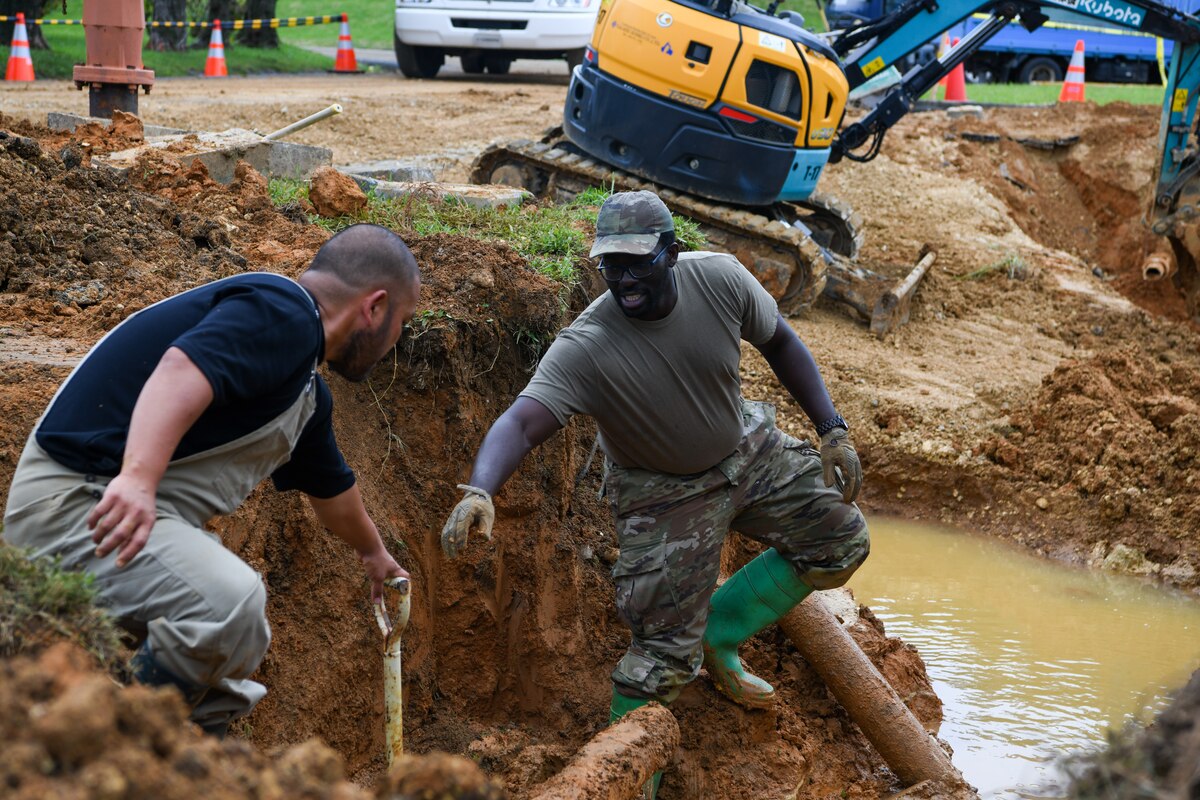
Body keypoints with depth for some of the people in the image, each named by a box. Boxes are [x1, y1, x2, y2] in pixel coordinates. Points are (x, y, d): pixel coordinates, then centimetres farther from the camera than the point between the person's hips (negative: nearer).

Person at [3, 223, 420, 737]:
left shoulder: (307, 395, 20)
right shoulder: (280, 313, -13)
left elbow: (329, 486, 40)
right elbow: (182, 371, -32)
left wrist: (373, 552, 56)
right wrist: (137, 477, -46)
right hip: (80, 499, -11)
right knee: (229, 601, -31)